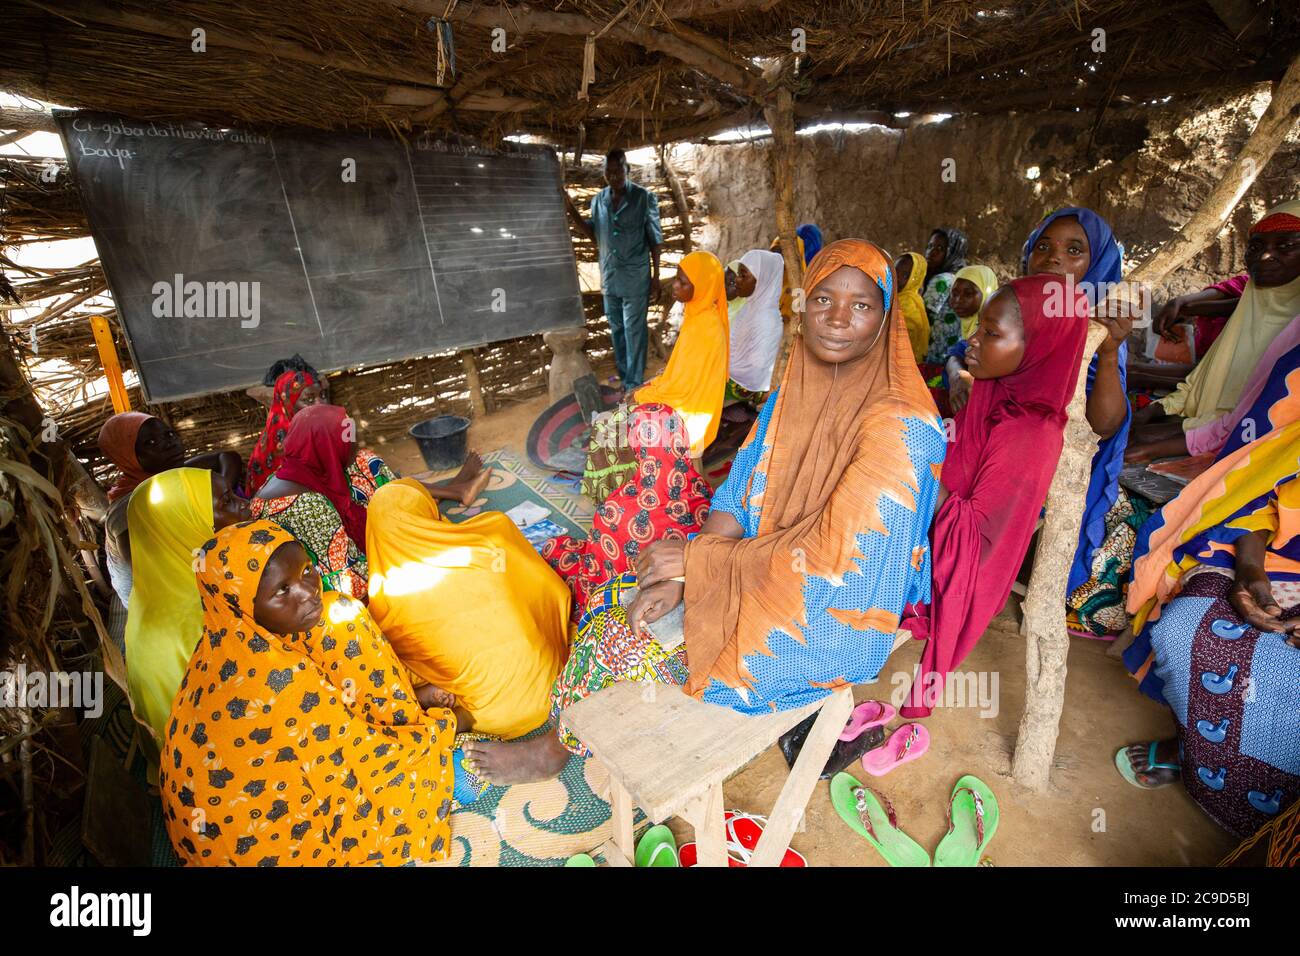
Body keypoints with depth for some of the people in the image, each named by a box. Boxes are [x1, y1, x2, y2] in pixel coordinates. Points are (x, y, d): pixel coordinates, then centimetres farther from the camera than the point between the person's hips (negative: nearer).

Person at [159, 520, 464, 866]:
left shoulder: (229, 637, -15)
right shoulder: (283, 683, -39)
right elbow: (366, 756, -23)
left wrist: (411, 698, -5)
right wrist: (446, 723, -7)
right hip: (261, 844, -7)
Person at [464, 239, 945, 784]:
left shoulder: (898, 427, -25)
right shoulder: (796, 389, -1)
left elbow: (829, 560, -26)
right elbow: (738, 498, -2)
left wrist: (695, 560, -21)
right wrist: (680, 576, -15)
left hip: (824, 625, -6)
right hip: (769, 572, 7)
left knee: (615, 638, -5)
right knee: (612, 601, 0)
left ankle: (556, 749, 26)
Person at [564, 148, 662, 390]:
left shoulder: (645, 197, -8)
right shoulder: (599, 200, 5)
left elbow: (655, 240, -5)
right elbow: (593, 235, 11)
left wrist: (656, 277, -7)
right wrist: (571, 211, -1)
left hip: (635, 279, -5)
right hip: (609, 278, 5)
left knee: (633, 331, 0)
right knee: (616, 330, 14)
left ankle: (634, 384, 10)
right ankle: (624, 377, 28)